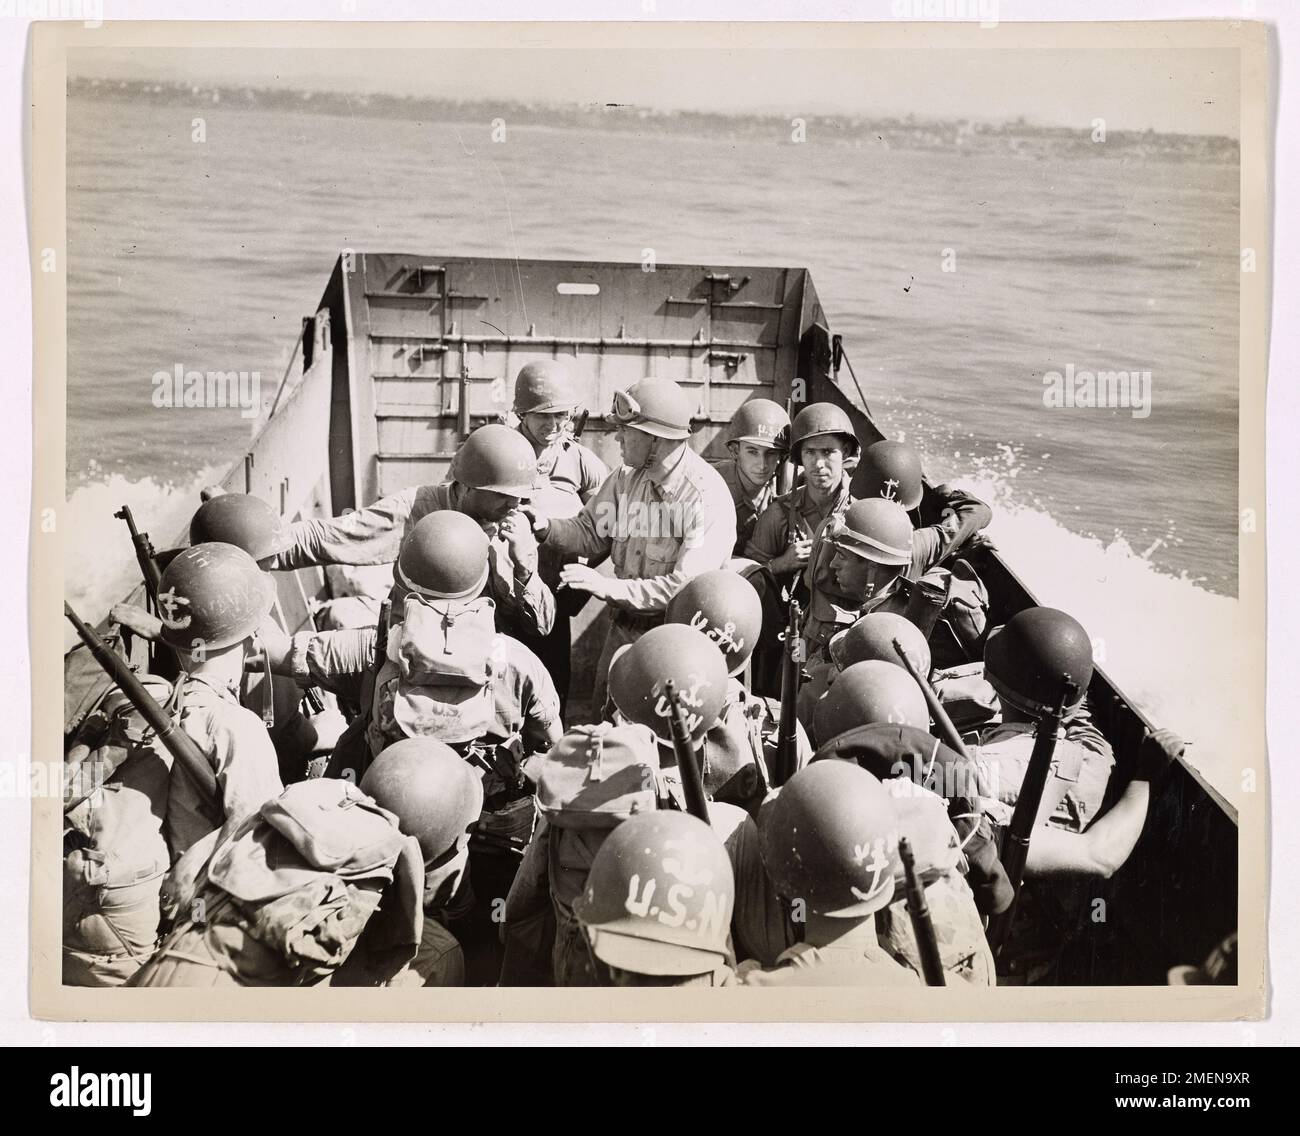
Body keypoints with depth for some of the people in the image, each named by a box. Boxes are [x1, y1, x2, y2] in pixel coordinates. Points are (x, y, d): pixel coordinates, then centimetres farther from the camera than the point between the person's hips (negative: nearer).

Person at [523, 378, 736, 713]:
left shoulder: (708, 497, -22)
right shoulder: (626, 477, 0)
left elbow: (687, 587, -27)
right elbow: (591, 534, 7)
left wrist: (606, 586, -27)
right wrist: (546, 526, -13)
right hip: (624, 628, 6)